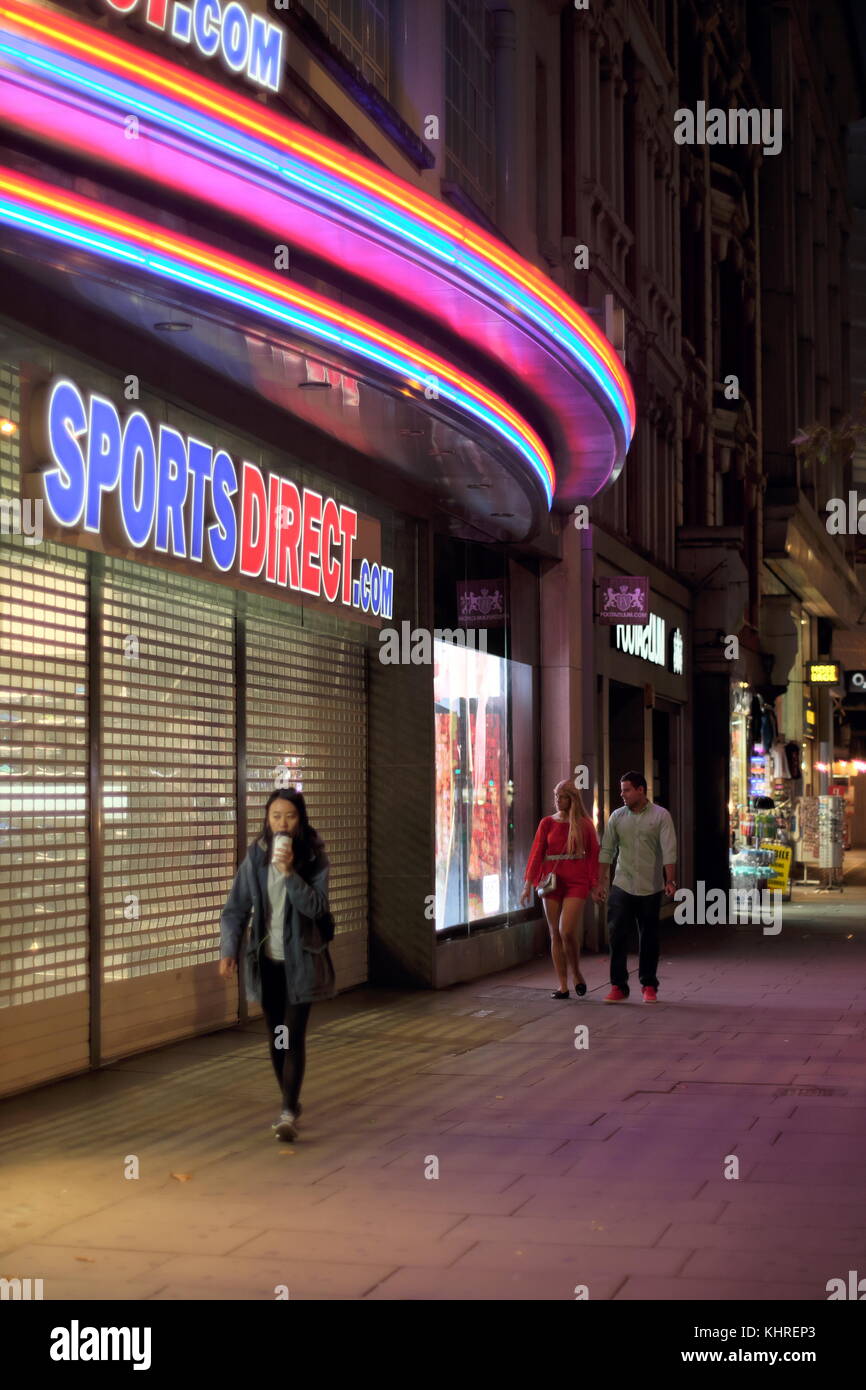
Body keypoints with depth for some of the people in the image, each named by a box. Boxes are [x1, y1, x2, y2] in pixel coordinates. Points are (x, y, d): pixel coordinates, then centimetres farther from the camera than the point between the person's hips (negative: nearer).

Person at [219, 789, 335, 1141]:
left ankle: (289, 1113, -9)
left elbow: (316, 907, -16)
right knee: (276, 1036, 12)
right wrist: (229, 950, -8)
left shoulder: (315, 858, -7)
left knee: (293, 1037, -9)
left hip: (300, 960, -3)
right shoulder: (256, 856, 0)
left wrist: (290, 872, -25)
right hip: (267, 960, 3)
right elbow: (236, 906, 1)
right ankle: (290, 1103, 26)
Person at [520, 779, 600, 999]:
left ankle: (577, 974, 12)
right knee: (555, 934, 3)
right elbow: (536, 853, 2)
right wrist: (528, 884, -6)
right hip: (552, 880, 3)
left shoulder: (584, 824, 3)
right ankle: (563, 986, 9)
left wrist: (595, 885, -4)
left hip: (576, 882, -3)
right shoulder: (547, 823, 7)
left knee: (567, 932, -14)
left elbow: (593, 855, 2)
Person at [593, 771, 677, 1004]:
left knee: (648, 938, 6)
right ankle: (618, 986, 0)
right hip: (622, 886, 2)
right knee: (617, 934, -6)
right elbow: (607, 851, 6)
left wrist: (670, 881, -19)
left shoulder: (660, 816, -4)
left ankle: (649, 986, 18)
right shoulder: (617, 816, 5)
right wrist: (600, 883, 2)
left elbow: (669, 850, -10)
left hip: (650, 888, -2)